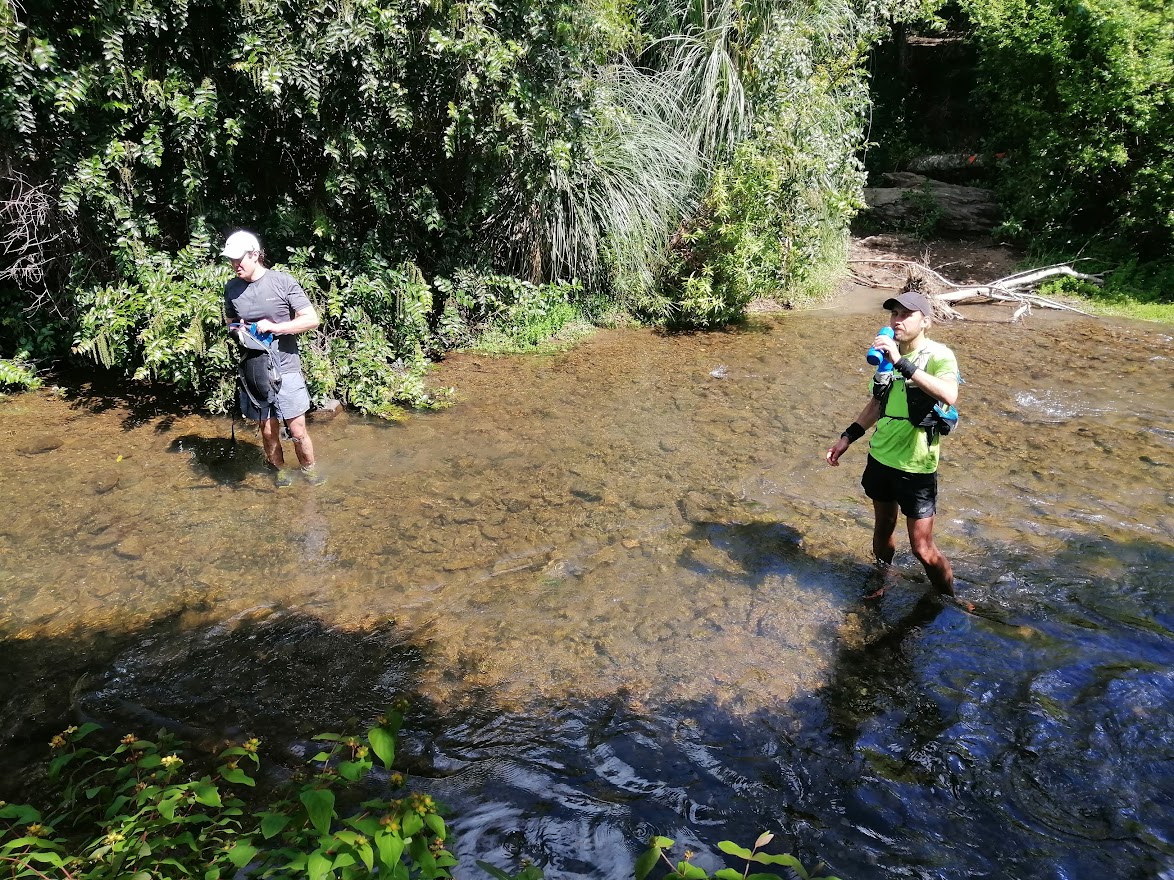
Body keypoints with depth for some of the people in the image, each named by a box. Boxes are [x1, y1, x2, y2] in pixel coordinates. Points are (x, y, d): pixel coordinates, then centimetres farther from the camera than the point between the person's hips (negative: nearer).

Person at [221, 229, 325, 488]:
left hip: (285, 369, -3)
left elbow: (311, 319, -9)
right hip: (253, 370, 3)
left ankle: (309, 468, 27)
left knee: (297, 431, 2)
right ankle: (280, 469, 34)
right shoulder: (232, 288, 4)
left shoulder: (282, 282, -8)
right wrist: (236, 331, -3)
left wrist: (274, 327, -18)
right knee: (268, 431, 11)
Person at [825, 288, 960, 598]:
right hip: (881, 458, 6)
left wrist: (902, 363, -41)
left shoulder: (939, 356, -17)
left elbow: (949, 395, -39)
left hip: (916, 467, -6)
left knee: (922, 549, 0)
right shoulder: (888, 353, 2)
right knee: (883, 528, 22)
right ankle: (881, 581, 44)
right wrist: (847, 437, 12)